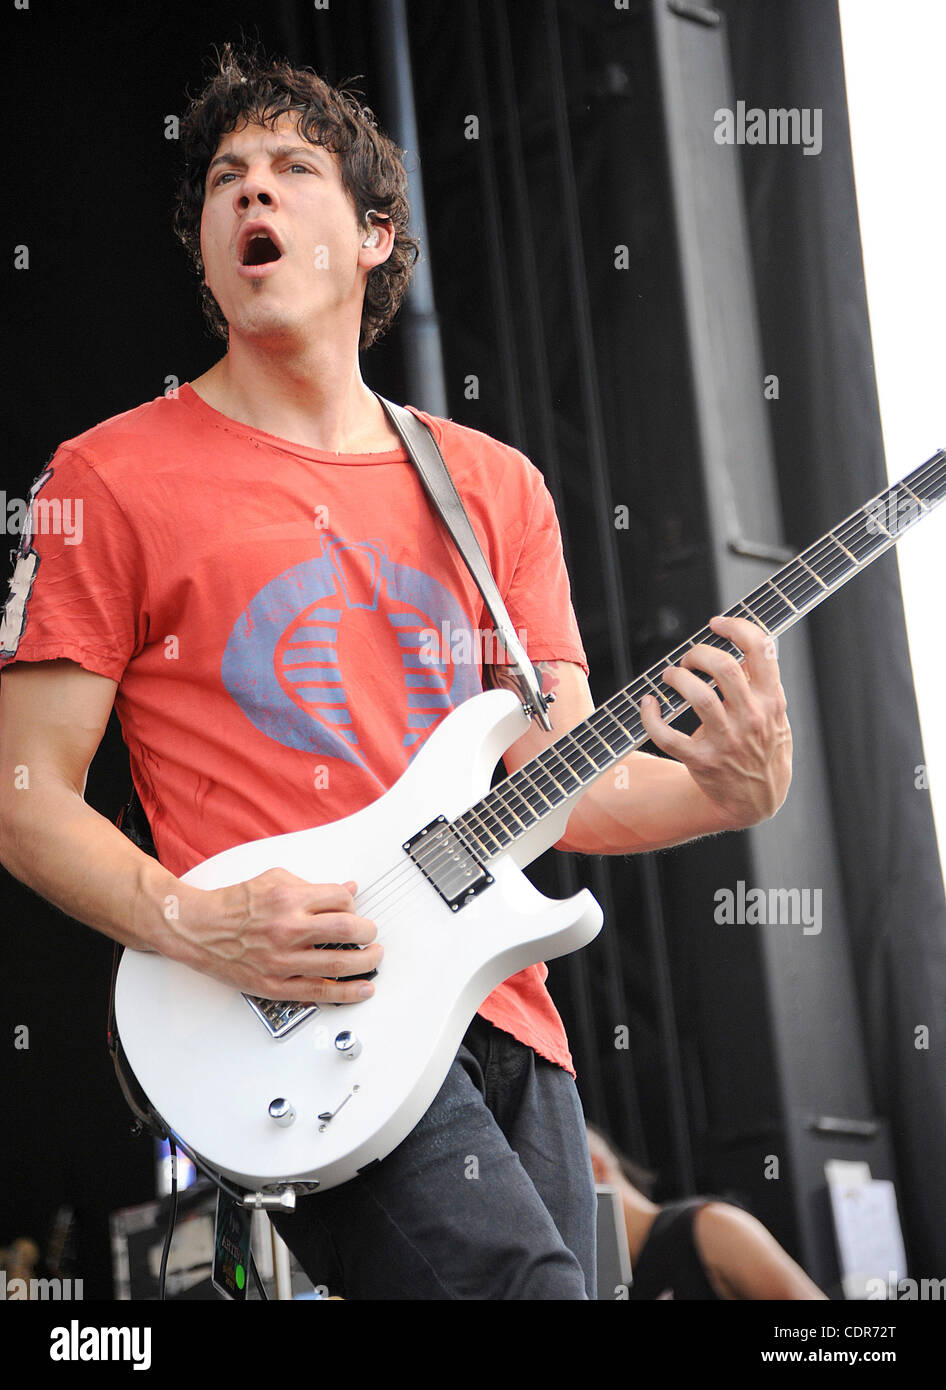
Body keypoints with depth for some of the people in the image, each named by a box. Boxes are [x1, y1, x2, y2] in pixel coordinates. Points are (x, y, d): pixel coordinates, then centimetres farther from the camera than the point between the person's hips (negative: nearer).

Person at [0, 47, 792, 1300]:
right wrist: (192, 928, -16)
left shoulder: (495, 486, 15)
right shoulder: (113, 479, 2)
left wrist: (719, 791, -12)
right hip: (298, 1017, -5)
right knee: (523, 1279, -23)